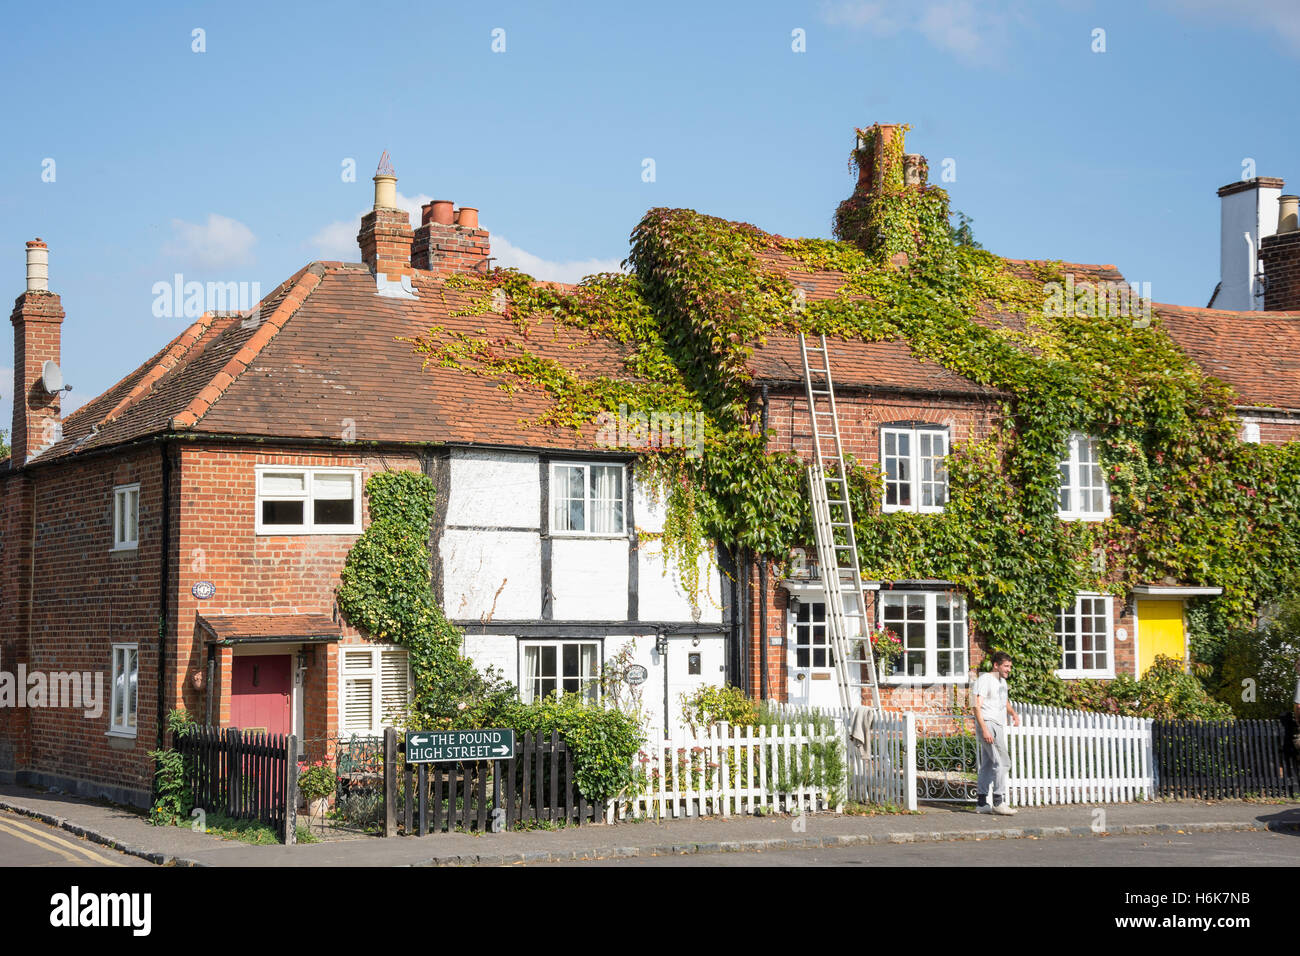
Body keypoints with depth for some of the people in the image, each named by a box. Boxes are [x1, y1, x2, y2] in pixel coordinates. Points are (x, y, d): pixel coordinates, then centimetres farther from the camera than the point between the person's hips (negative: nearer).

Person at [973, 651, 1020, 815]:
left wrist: (1013, 713, 13)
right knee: (1002, 761, -15)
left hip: (999, 726, 9)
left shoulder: (1002, 681, 20)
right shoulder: (984, 680, -9)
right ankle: (998, 801, -15)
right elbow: (977, 705, -16)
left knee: (988, 765, 9)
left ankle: (981, 803, 11)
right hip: (988, 724, -9)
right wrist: (984, 729, -24)